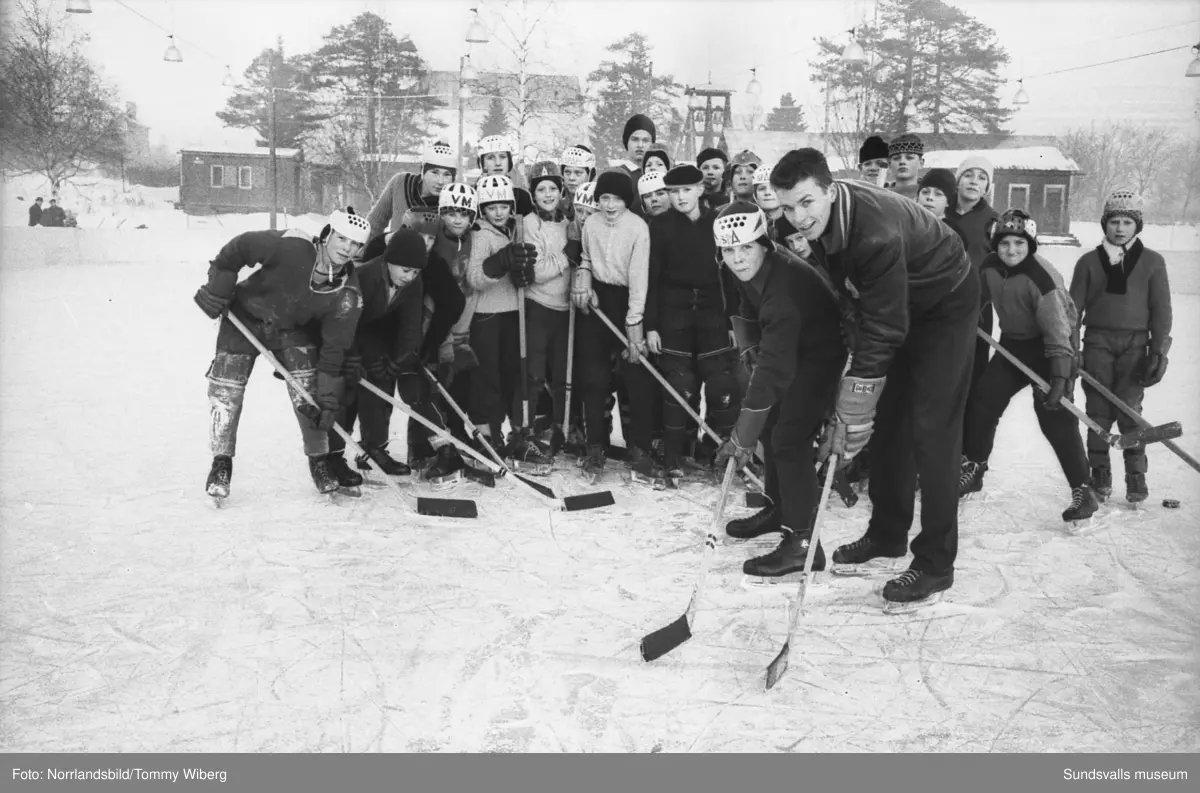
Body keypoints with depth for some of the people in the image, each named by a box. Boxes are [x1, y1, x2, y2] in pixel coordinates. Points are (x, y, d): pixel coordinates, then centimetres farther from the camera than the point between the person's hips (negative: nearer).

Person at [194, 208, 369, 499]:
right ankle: (221, 463, 11)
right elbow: (240, 246, -18)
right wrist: (217, 288, -16)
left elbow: (334, 348, -17)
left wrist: (329, 399, -19)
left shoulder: (347, 293, -22)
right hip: (245, 317, -2)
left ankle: (319, 461, 9)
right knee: (226, 390, -6)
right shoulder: (291, 247, -32)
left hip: (292, 330, 2)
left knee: (308, 392, -10)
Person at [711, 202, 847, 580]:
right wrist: (752, 352, -2)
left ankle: (801, 542, -10)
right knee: (768, 424, 17)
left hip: (824, 354, -10)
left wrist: (742, 437, -40)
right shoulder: (751, 274, -8)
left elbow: (774, 368, -41)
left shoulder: (786, 286, -37)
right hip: (792, 348, 10)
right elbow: (749, 317, 14)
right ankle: (778, 508, 36)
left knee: (790, 436, -17)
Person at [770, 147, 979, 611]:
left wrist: (852, 412, -32)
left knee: (931, 430, -11)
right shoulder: (819, 222, -13)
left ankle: (935, 564, -3)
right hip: (894, 304, 8)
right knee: (887, 420, 10)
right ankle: (887, 537, 23)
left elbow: (884, 330, -34)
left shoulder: (876, 232, -37)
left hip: (944, 304, -8)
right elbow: (853, 296, 0)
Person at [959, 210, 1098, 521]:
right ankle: (974, 468, 22)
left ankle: (1082, 491, -7)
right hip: (1013, 342, 7)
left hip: (1051, 346, -6)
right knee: (983, 401, 4)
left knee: (1055, 417, -14)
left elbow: (1058, 329, -32)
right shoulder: (989, 269, -10)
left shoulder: (1042, 277, -28)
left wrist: (1060, 377, -37)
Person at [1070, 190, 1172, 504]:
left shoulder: (1152, 262, 4)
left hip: (1135, 343, -1)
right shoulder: (1089, 261, 5)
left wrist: (1159, 352, -2)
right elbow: (1073, 308, 6)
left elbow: (1161, 310, 5)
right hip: (1098, 341, 1)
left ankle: (1136, 475, 6)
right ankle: (1100, 471, 12)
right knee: (1098, 408, 0)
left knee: (1129, 409, -6)